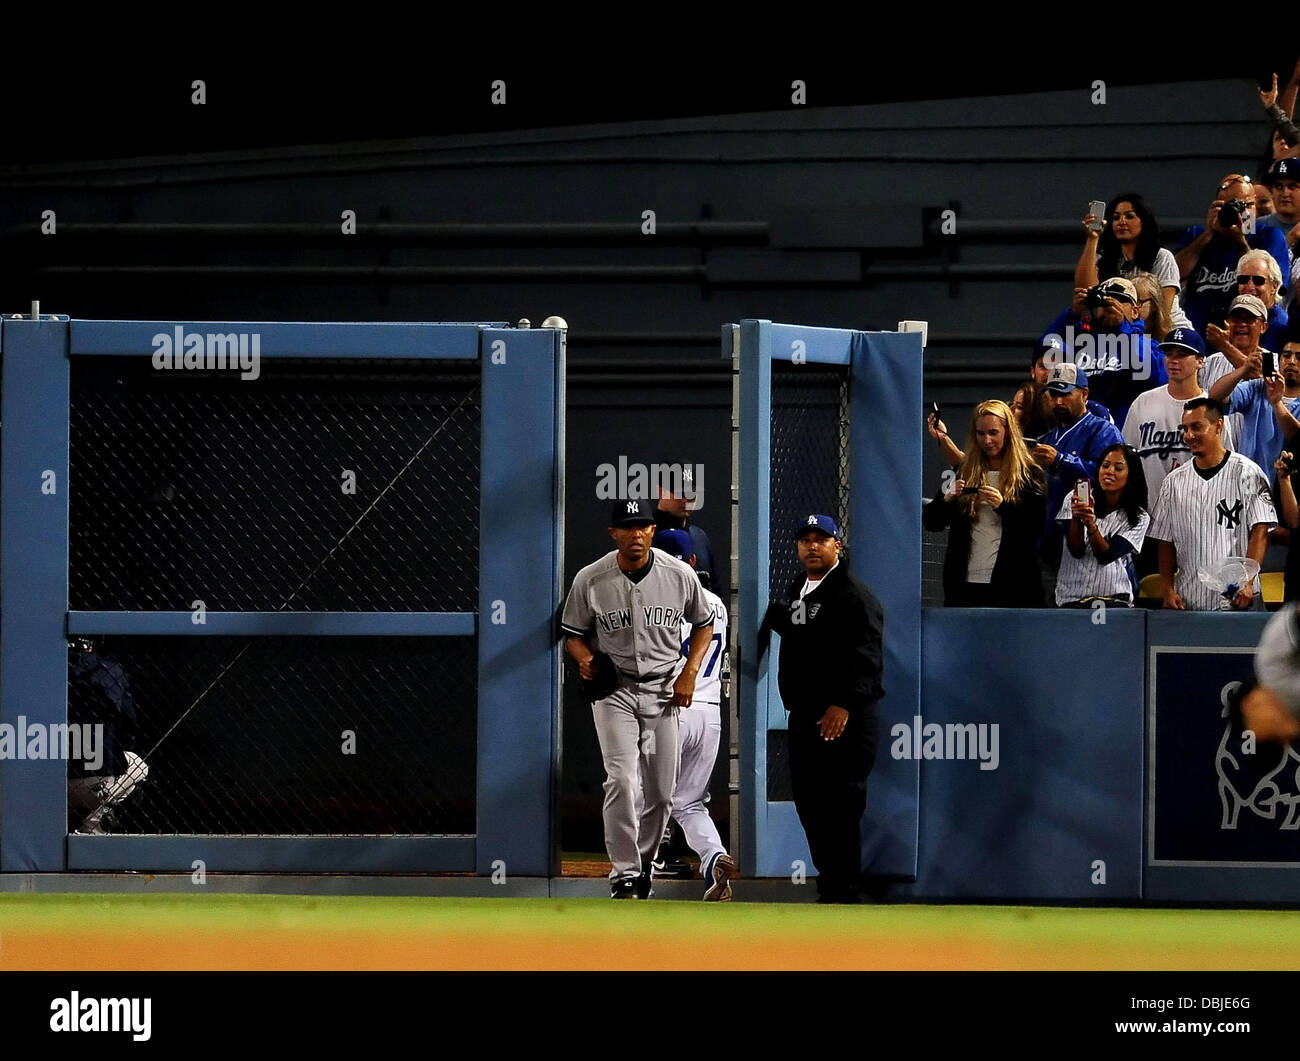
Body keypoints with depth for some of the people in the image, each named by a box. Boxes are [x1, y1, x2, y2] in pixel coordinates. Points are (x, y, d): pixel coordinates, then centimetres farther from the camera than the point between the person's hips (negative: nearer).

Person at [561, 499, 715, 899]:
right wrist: (585, 659, -17)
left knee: (661, 792, 6)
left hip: (664, 690, 2)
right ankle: (624, 874, -15)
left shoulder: (680, 575, -5)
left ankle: (643, 863, 27)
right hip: (613, 689, -2)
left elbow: (704, 625, 10)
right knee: (622, 780, -18)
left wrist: (689, 673, -3)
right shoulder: (590, 580, -8)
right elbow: (573, 634, 5)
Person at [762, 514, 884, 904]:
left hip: (843, 718, -9)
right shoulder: (796, 591, 18)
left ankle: (843, 893, -10)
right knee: (808, 803, 11)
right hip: (803, 717, 9)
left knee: (839, 806, -11)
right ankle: (830, 883, 21)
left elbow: (867, 657, -19)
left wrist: (844, 705, -26)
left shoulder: (854, 595, -10)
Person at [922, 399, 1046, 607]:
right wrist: (946, 498, -10)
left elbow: (1039, 527, -7)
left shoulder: (1028, 475, 1)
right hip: (966, 584, 3)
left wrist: (1003, 505, -19)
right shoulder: (963, 472, 12)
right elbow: (930, 521, 11)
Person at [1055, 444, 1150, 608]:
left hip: (1114, 599, -1)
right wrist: (1076, 518, -20)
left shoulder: (1139, 519, 5)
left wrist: (1091, 524, -23)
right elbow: (1076, 551, -2)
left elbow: (1106, 556, -7)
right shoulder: (1075, 499, 6)